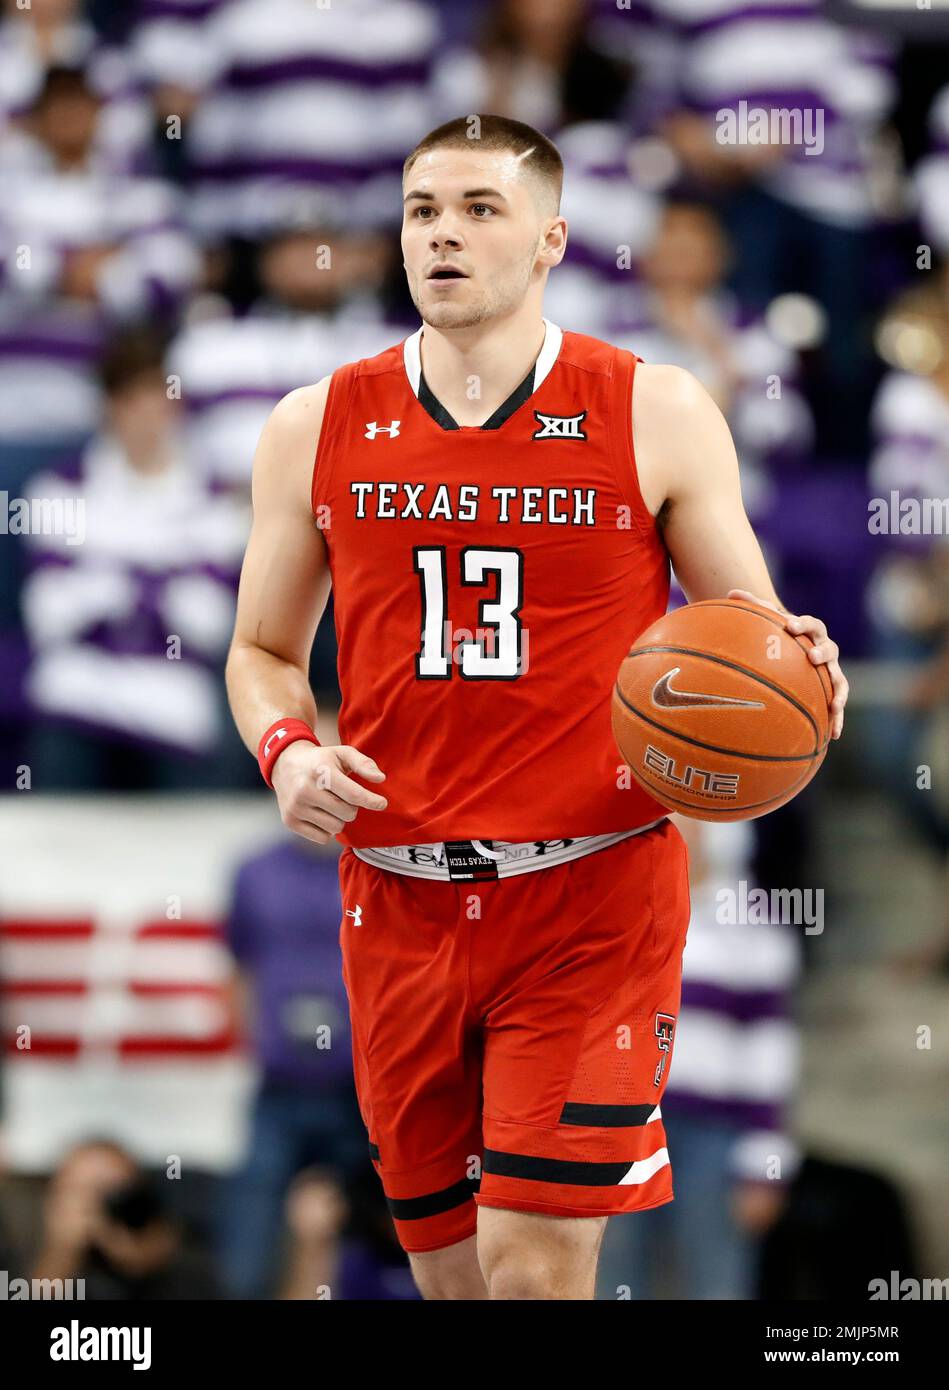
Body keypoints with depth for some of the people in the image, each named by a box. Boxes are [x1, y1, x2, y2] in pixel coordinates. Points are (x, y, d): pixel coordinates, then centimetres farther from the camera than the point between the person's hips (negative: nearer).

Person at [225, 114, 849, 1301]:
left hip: (592, 892, -3)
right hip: (399, 901, 3)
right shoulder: (317, 429, 6)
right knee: (450, 1267, 10)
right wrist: (285, 749, -5)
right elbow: (263, 650, 16)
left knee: (535, 1259, -14)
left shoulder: (656, 415, -1)